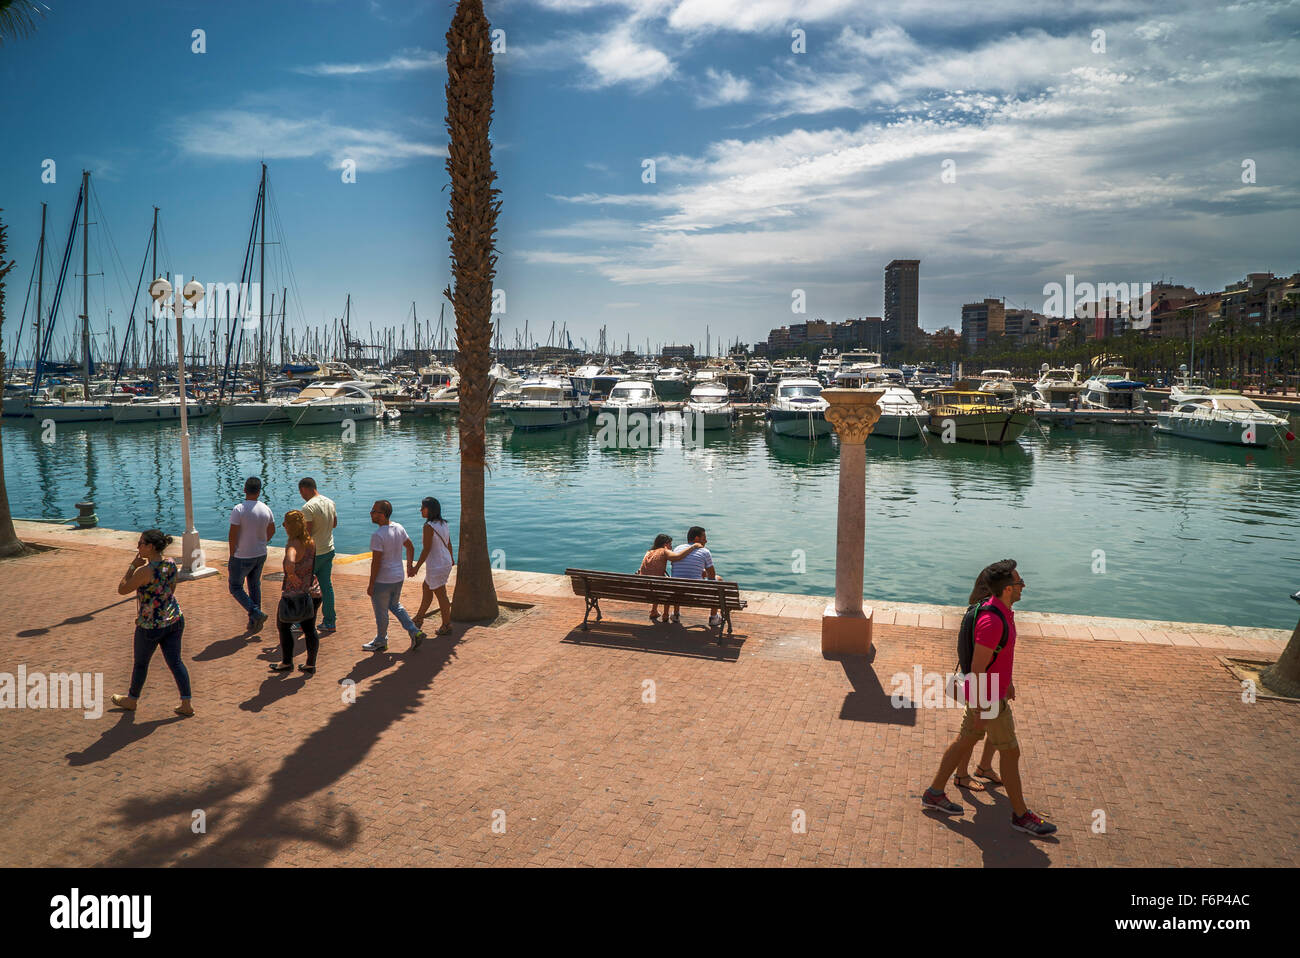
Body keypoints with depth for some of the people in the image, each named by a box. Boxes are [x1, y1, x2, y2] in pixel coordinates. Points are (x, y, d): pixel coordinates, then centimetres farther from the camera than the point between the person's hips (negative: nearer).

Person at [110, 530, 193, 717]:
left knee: (140, 663, 17)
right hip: (175, 620, 6)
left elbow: (122, 589, -11)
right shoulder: (172, 564, -2)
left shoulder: (145, 571, -23)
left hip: (151, 626, -6)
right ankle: (187, 703, 10)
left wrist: (133, 565, -9)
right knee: (175, 661, 11)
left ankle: (132, 699, 38)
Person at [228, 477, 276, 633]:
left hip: (242, 557, -5)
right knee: (254, 586, 18)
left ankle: (256, 613, -5)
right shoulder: (265, 509, -3)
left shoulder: (238, 510, -20)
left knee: (235, 587, 10)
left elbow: (233, 535, -19)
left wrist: (232, 555, -6)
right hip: (260, 555, 5)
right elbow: (272, 531, 9)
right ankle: (254, 623, 22)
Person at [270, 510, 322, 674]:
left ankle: (287, 662, 28)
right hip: (313, 593, 6)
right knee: (310, 629, 16)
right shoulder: (311, 541, 0)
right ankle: (311, 664, 22)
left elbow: (290, 564, -43)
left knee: (283, 625, 18)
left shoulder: (293, 545, -23)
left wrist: (293, 577, -24)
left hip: (294, 595, -6)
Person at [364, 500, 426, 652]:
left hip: (383, 581, -8)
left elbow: (376, 562, -22)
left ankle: (381, 642, 27)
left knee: (381, 612, 10)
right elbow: (410, 547, 11)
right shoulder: (399, 528, -1)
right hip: (399, 577, 8)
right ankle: (415, 632, 18)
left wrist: (371, 585, -13)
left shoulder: (377, 535, -24)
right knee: (395, 606, 25)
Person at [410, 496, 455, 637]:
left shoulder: (429, 526, -21)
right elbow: (449, 544, 14)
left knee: (441, 596, 4)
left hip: (436, 566, -9)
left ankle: (446, 626, 16)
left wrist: (416, 567, -16)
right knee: (426, 588, 23)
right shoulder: (443, 524, 4)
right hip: (446, 563, 9)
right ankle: (419, 619, 37)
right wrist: (452, 558, 30)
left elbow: (426, 549, -21)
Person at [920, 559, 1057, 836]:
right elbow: (977, 668, -26)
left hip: (994, 688, 10)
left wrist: (1007, 679, 27)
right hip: (988, 698, -10)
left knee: (965, 741, 18)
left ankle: (934, 793, 28)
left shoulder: (1000, 610, 2)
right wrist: (981, 709, -21)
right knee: (1010, 752, 5)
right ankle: (1021, 815, 22)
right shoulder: (992, 621, -29)